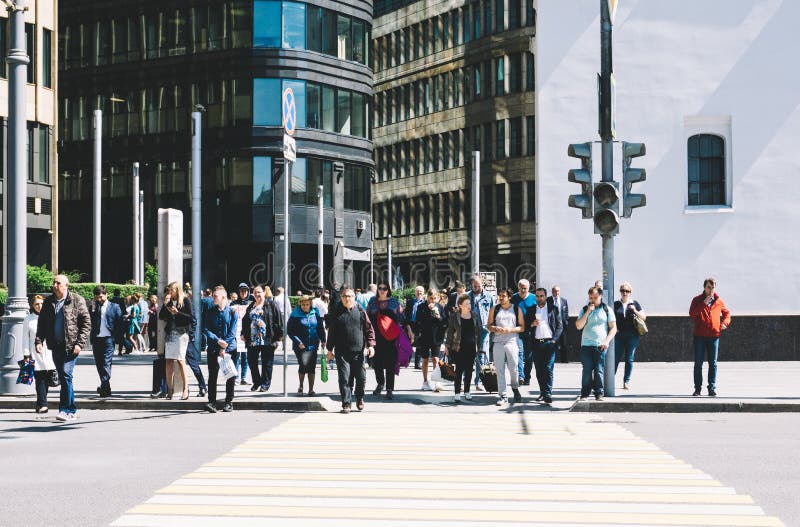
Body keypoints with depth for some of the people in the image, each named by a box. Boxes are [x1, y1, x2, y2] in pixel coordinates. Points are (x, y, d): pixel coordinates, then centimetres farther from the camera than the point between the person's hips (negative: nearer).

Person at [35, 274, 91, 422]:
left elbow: (86, 323, -4)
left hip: (71, 346, -5)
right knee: (63, 378, 10)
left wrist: (80, 343, -12)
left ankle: (65, 410, -12)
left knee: (66, 375, -14)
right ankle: (72, 410, 19)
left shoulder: (77, 301, -3)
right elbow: (42, 323, 13)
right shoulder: (48, 302, 10)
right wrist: (39, 341, -1)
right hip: (56, 346, 5)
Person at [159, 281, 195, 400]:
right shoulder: (169, 301, 16)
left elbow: (191, 317, -3)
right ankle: (169, 389, 1)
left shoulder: (185, 300, 2)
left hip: (181, 333, -5)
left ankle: (185, 388, -9)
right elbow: (161, 316, 11)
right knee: (169, 361, -1)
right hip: (170, 333, 5)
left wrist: (177, 312, -12)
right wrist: (165, 304, 0)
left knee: (180, 359, -12)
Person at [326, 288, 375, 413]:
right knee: (344, 378, -5)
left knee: (361, 377, 5)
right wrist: (330, 349, 7)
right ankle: (346, 403, 2)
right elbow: (331, 332, 9)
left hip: (358, 351, 1)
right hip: (342, 352, -1)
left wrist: (371, 345, -3)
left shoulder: (360, 311, 5)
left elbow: (369, 329, 7)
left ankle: (360, 398, 29)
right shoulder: (336, 312, 5)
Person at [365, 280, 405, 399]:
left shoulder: (394, 302, 6)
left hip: (391, 337, -2)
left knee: (390, 363, -4)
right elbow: (367, 319, 11)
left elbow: (401, 318, 7)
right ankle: (380, 383, 30)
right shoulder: (372, 302, 9)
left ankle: (389, 389, 0)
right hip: (377, 337, 2)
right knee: (377, 362, 5)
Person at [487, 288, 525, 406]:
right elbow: (489, 326, 10)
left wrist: (511, 330, -12)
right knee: (500, 370, -2)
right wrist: (496, 329, -11)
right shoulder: (494, 309, 11)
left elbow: (522, 327, 4)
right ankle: (502, 396, 1)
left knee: (513, 368, -1)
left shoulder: (517, 309, 6)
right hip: (498, 342, 1)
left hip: (512, 342, -1)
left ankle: (515, 389, 26)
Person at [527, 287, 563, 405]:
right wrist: (532, 324, -9)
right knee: (539, 370, 4)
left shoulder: (553, 309, 7)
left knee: (548, 369, -10)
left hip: (549, 342, -3)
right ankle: (542, 392, 14)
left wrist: (554, 340, -6)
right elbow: (525, 326, 12)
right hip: (536, 343, 3)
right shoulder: (531, 310, 13)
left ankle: (548, 395, -12)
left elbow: (560, 326, 5)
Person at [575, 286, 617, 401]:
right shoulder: (584, 309, 12)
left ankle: (599, 393, 5)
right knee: (587, 370, -3)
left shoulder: (607, 310, 9)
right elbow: (578, 326, 1)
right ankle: (585, 393, 3)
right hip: (586, 345, 1)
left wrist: (607, 341, -5)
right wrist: (588, 312, -6)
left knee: (599, 371, -3)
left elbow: (613, 328, 7)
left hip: (600, 346, -1)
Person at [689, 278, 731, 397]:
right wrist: (703, 304, -18)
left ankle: (712, 388, 7)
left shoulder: (719, 301, 8)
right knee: (698, 363, 1)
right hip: (699, 335, -1)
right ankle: (697, 388, 6)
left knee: (713, 363, 2)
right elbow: (692, 313, -12)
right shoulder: (697, 300, 3)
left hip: (714, 335, 1)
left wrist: (725, 323, 2)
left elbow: (727, 313, 22)